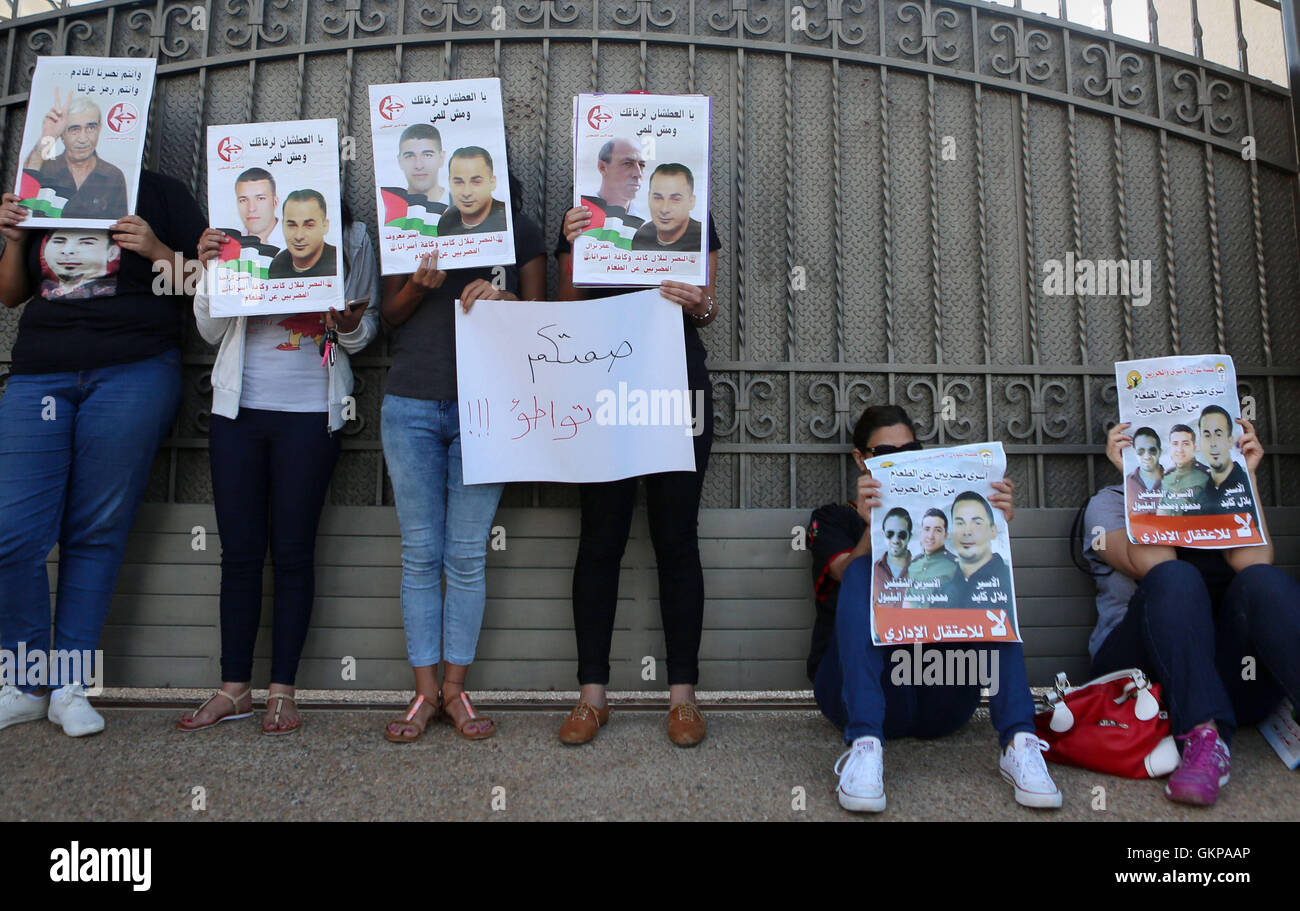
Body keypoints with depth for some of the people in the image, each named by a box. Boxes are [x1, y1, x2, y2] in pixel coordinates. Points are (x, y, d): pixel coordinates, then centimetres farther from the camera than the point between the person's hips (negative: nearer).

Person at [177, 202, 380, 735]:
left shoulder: (352, 238, 4)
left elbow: (368, 329, 8)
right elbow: (212, 332, 10)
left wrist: (350, 326, -14)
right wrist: (211, 272, -6)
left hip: (311, 414, -2)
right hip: (238, 409, 2)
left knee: (293, 552, 2)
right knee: (239, 551, 6)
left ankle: (282, 690, 13)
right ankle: (234, 687, 19)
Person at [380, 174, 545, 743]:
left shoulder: (519, 229, 11)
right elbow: (389, 314, 11)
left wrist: (504, 298, -13)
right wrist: (419, 285, -9)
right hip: (410, 407, 1)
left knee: (466, 555, 1)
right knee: (420, 553, 3)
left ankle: (455, 690, 14)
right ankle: (424, 692, 14)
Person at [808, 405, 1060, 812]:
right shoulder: (833, 519, 16)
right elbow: (852, 576, -8)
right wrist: (873, 527, -30)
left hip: (940, 698, 2)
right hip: (860, 684, -2)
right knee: (863, 574, -27)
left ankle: (1019, 741, -32)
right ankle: (865, 745, -41)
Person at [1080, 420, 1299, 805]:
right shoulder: (1110, 501, 8)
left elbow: (1253, 562, -6)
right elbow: (1153, 564, -14)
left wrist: (1245, 476, -2)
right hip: (1137, 664, -3)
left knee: (1261, 581, -25)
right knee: (1176, 577, -30)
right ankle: (1205, 738, -40)